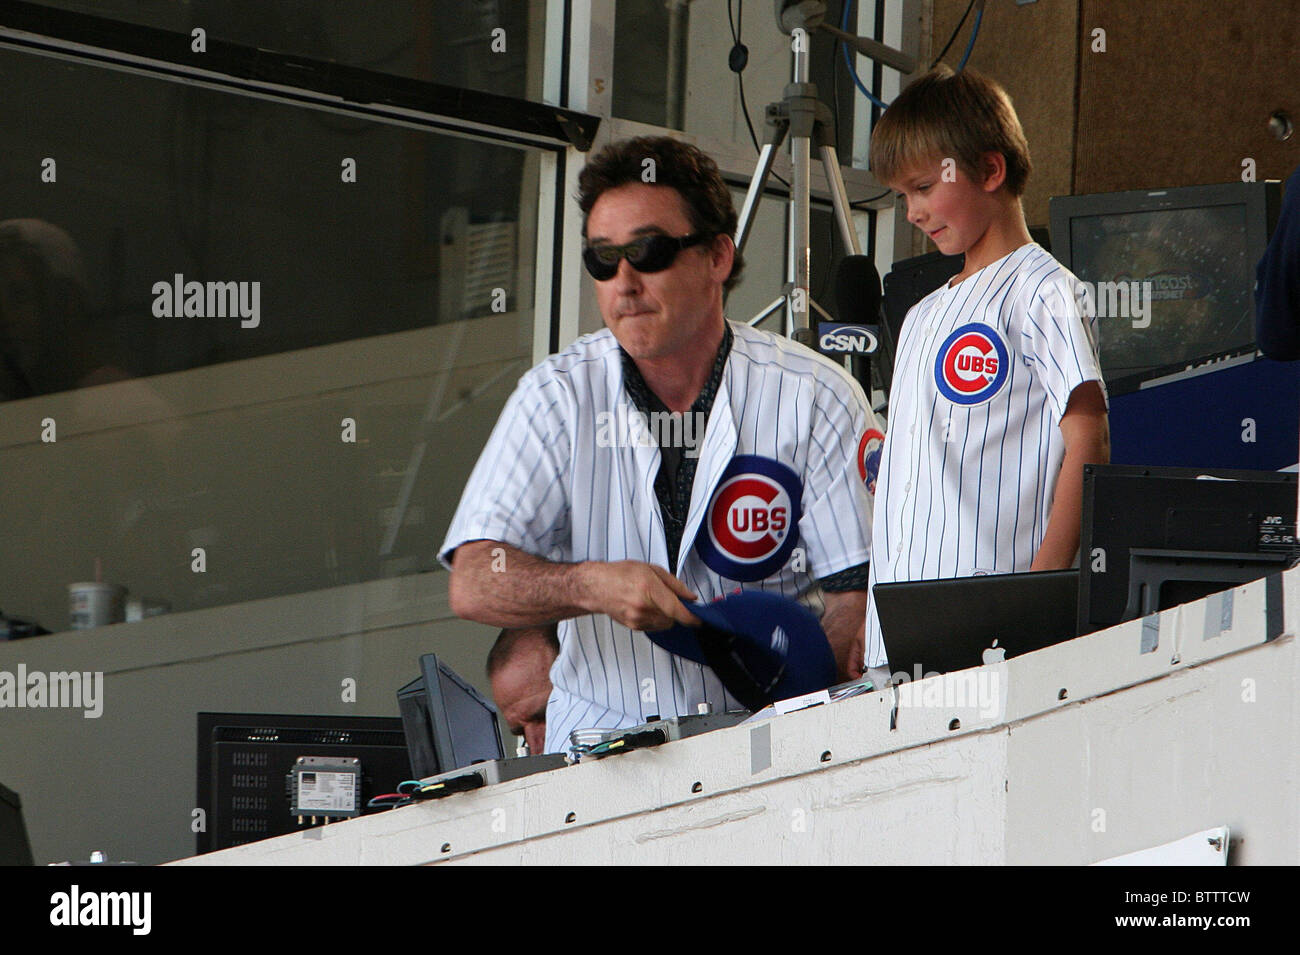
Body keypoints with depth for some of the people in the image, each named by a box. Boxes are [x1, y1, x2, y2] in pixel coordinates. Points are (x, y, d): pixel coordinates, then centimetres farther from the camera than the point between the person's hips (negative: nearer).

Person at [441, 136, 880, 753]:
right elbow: (473, 585, -4)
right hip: (597, 742, 2)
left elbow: (860, 590, -5)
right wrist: (594, 586, -23)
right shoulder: (556, 397, 4)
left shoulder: (814, 396, 0)